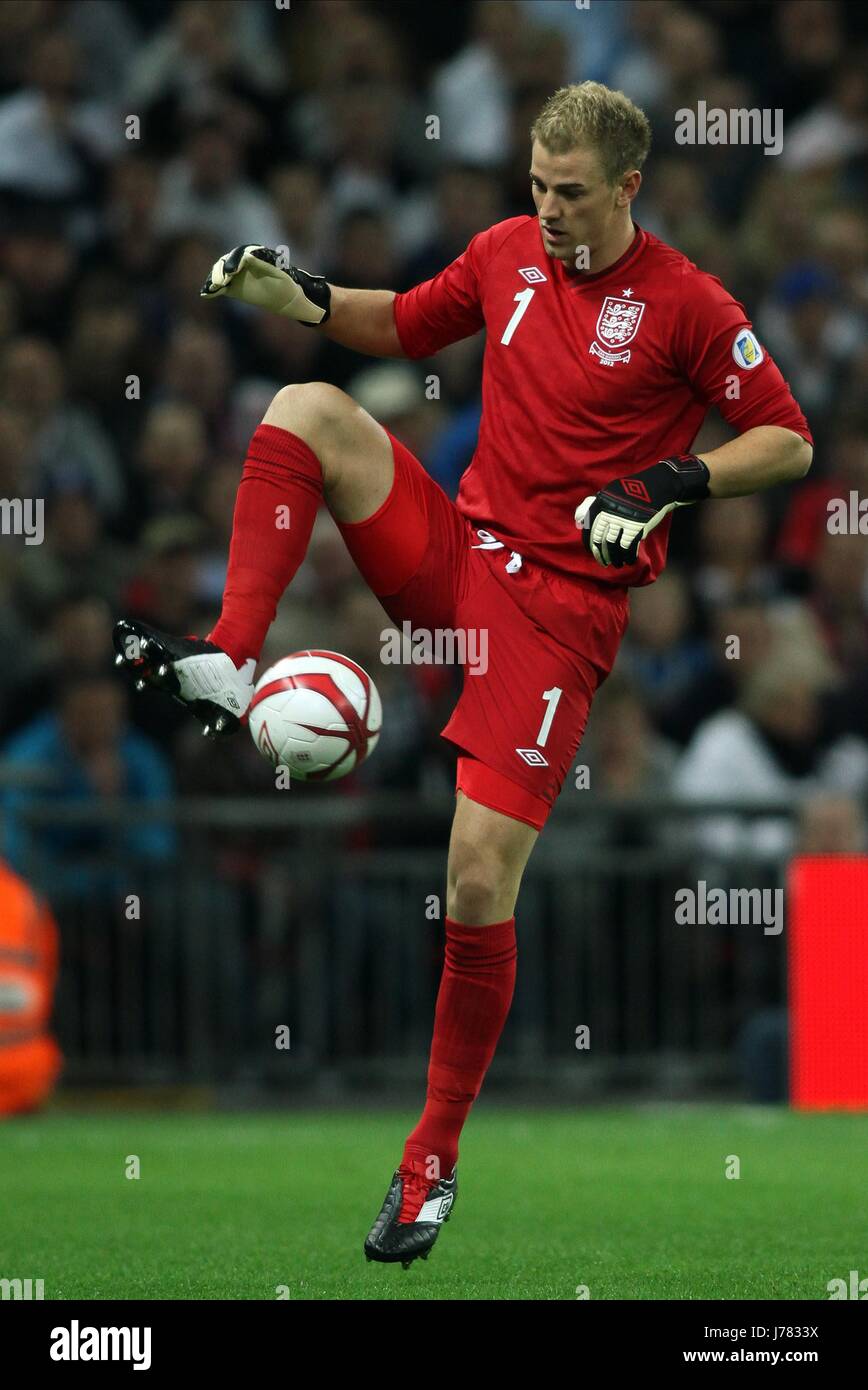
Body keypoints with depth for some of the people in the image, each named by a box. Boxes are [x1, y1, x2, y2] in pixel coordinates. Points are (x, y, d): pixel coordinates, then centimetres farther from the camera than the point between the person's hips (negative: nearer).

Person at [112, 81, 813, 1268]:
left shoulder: (684, 304, -8)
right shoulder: (508, 252, 7)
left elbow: (789, 442, -3)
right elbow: (403, 326, 22)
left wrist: (677, 480, -19)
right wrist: (302, 300, 4)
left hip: (560, 608, -5)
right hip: (455, 549, 5)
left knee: (480, 883, -13)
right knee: (309, 411, -19)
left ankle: (434, 1161, 1)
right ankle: (227, 667, -26)